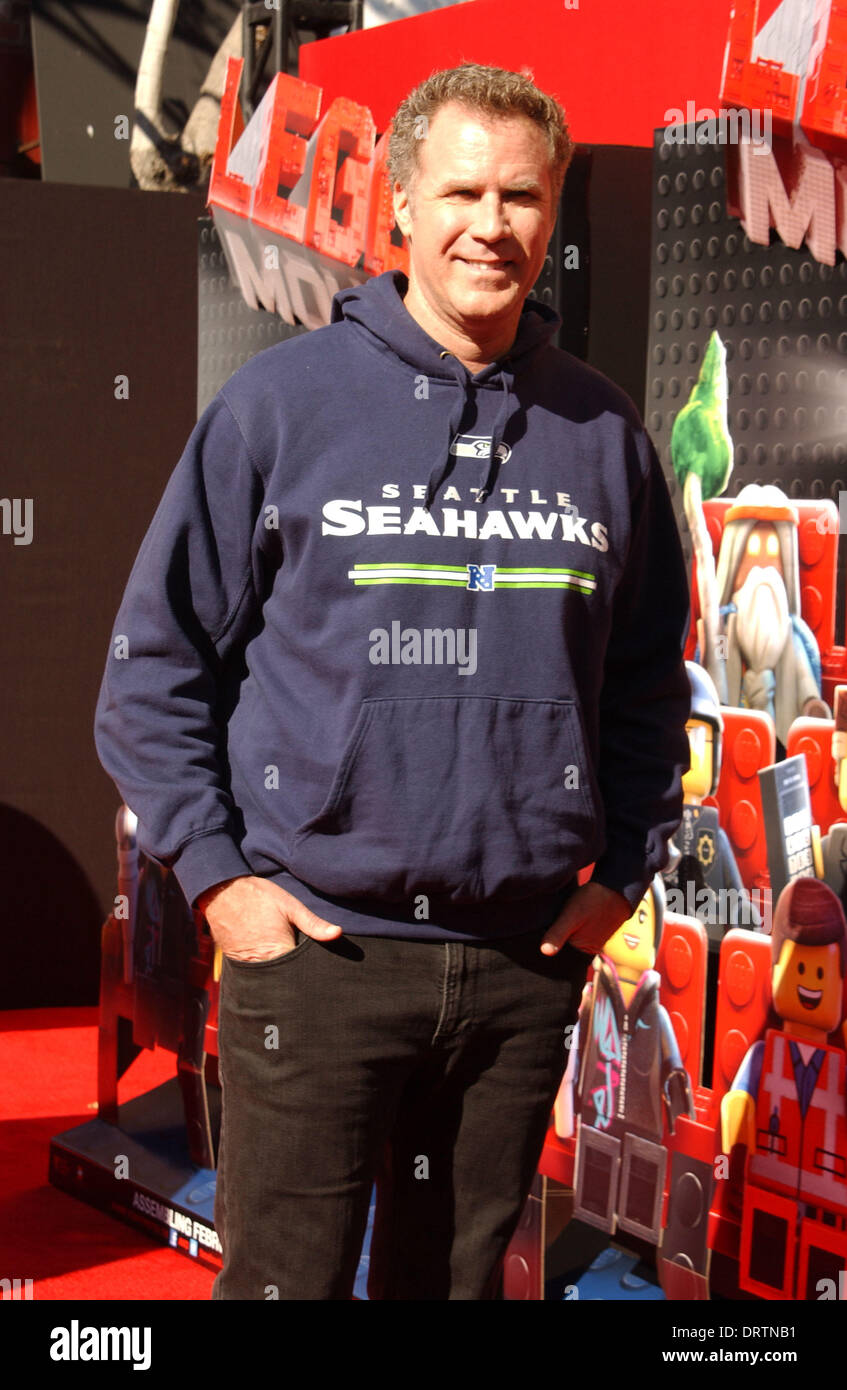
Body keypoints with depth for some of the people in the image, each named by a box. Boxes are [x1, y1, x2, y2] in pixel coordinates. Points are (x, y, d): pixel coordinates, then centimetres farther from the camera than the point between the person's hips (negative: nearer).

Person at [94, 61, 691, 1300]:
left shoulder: (602, 430, 7)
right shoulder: (285, 399, -3)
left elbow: (649, 678, 17)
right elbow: (156, 658, 0)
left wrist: (625, 868, 9)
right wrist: (215, 872, -5)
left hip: (530, 955, 3)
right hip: (319, 949, -3)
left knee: (462, 1271, 15)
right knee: (287, 1276, 3)